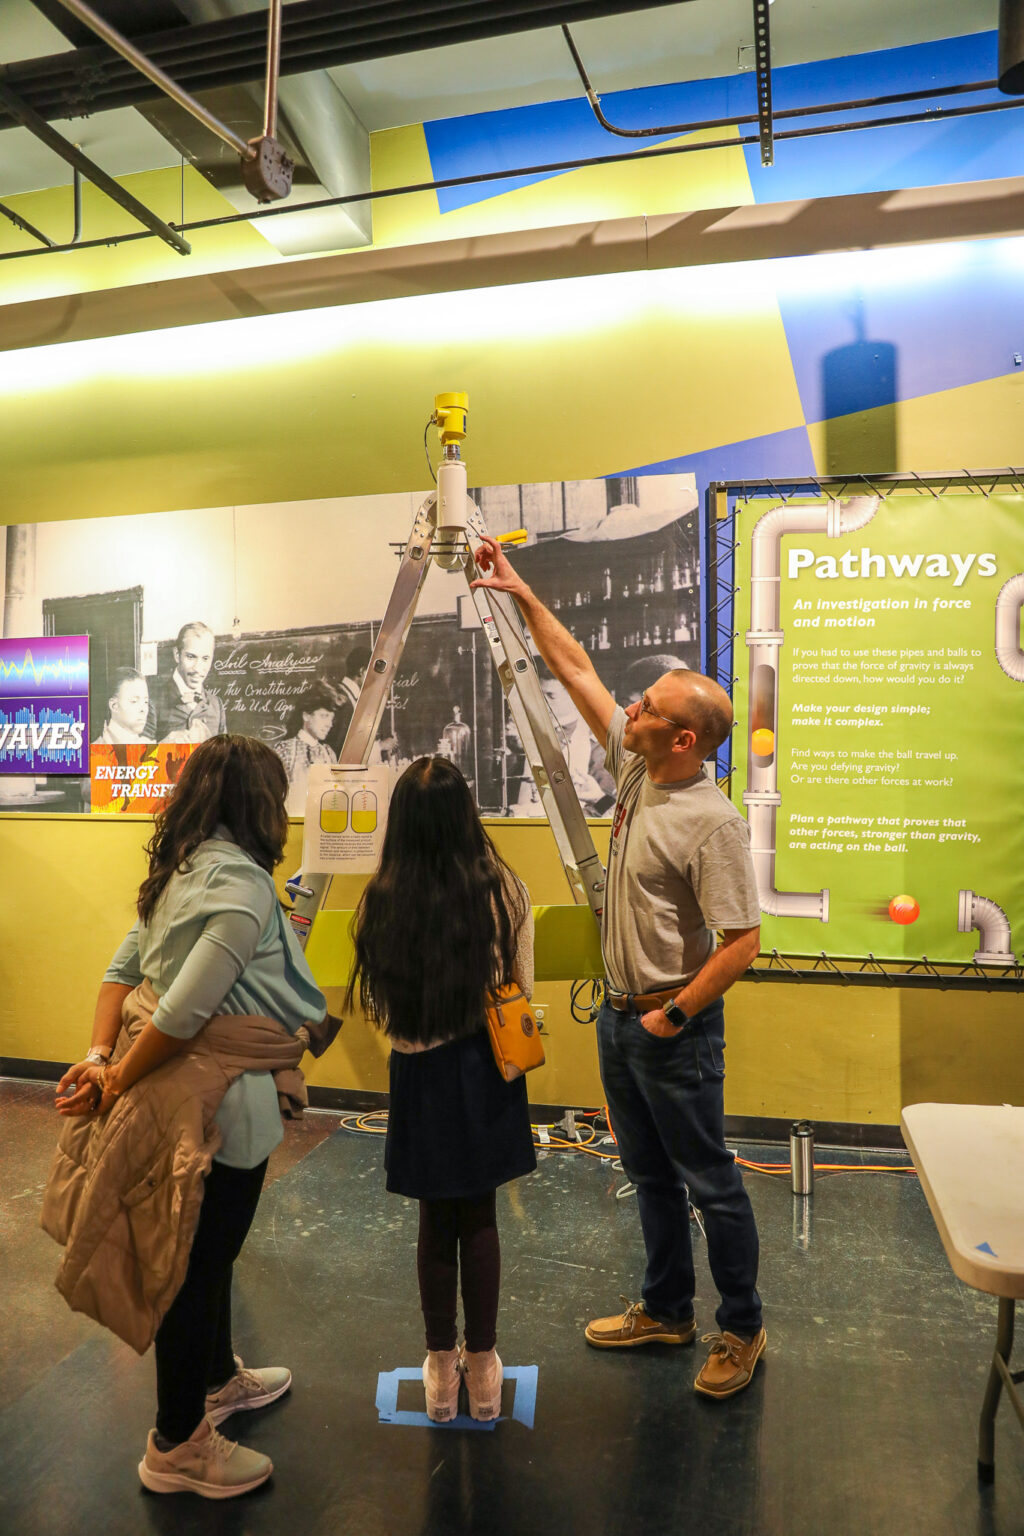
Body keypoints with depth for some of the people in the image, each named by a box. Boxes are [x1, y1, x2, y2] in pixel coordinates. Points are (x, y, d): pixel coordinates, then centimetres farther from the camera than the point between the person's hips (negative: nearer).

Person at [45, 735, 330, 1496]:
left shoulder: (183, 869, 5)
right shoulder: (242, 883, -24)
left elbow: (124, 965, 4)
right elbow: (187, 1009, -27)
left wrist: (100, 1054, -3)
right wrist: (116, 1079, -14)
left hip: (174, 1083, 9)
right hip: (216, 1097, -9)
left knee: (208, 1248, 27)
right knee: (199, 1262, 10)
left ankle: (217, 1377, 50)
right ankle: (178, 1446, 31)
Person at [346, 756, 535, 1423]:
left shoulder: (382, 900, -14)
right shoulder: (504, 892, -16)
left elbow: (378, 1005, -4)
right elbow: (519, 995, -7)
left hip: (418, 1074, 0)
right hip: (483, 1070, 0)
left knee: (436, 1222, 18)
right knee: (479, 1219, 17)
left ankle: (442, 1371, 33)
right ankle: (482, 1370, 31)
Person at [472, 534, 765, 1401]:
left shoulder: (713, 822, -21)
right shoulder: (636, 771, 1)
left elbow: (742, 942, -22)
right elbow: (577, 671, 6)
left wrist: (673, 1016, -19)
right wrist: (522, 594, 7)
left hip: (676, 1027, -8)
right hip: (620, 1012, 8)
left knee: (708, 1180, 8)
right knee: (650, 1173, 20)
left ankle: (743, 1329, 28)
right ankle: (667, 1310, 37)